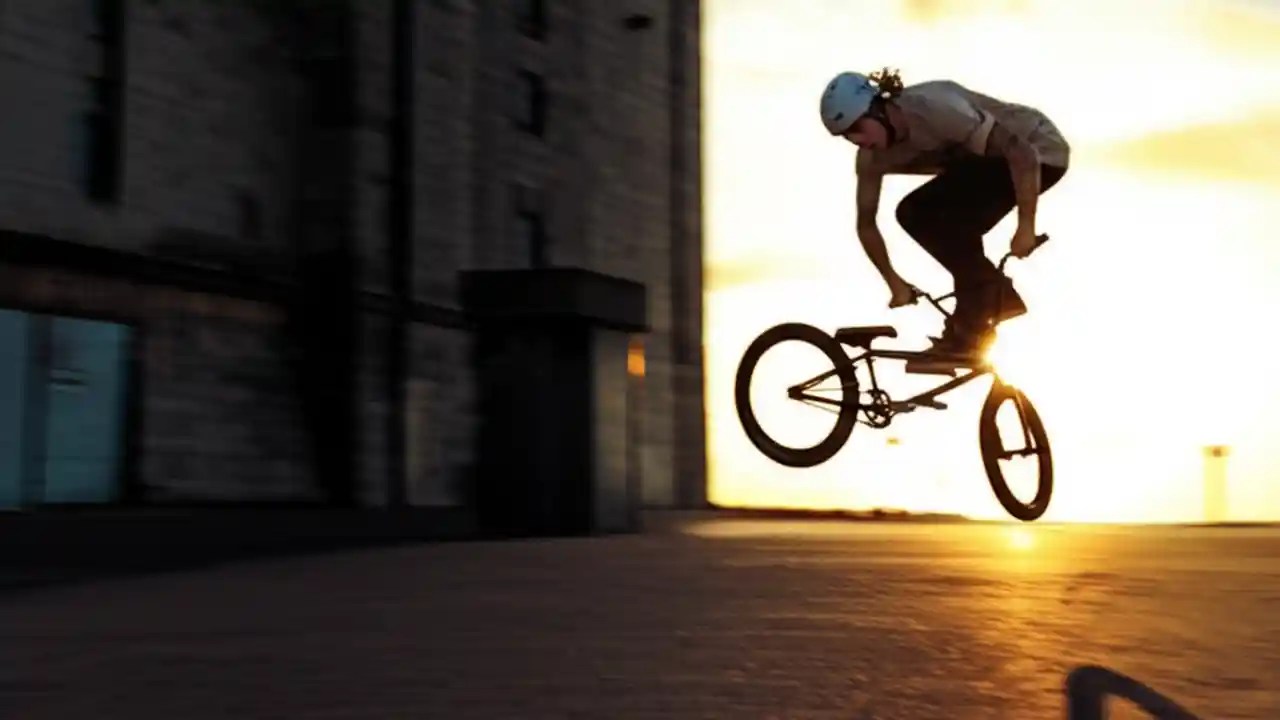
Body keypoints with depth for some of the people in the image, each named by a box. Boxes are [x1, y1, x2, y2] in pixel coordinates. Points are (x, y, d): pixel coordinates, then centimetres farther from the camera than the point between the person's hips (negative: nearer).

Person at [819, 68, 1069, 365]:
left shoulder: (934, 108, -33)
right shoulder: (873, 156, -10)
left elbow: (1021, 152, -33)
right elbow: (866, 223, 1)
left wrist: (1026, 226, -31)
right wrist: (895, 283, 0)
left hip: (1039, 151, -8)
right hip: (988, 159, 8)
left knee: (946, 215, -26)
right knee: (914, 214, -3)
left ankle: (973, 324, -13)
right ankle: (998, 295, 4)